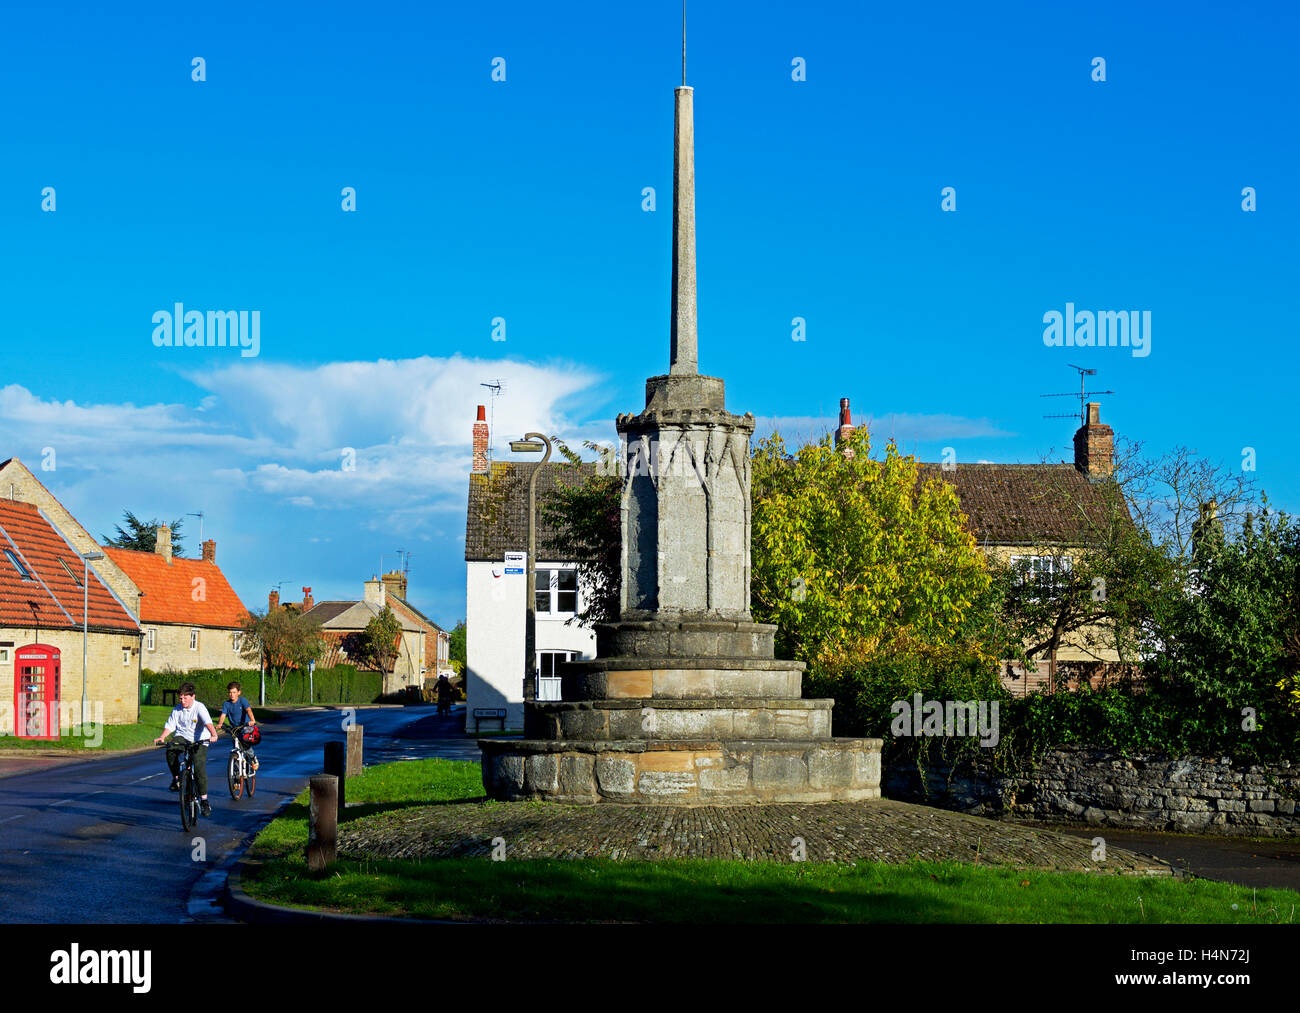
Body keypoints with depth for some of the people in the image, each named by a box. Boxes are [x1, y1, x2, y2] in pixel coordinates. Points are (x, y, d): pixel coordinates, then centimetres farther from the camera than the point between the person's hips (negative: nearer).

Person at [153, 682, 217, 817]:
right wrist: (162, 737, -17)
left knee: (199, 768, -17)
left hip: (199, 740, -3)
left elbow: (208, 723, -27)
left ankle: (204, 800, -7)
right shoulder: (177, 710, 1)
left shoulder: (199, 708, -12)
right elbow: (169, 726, 2)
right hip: (182, 737, 3)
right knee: (171, 749, -30)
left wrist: (213, 735, -45)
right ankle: (176, 777, -7)